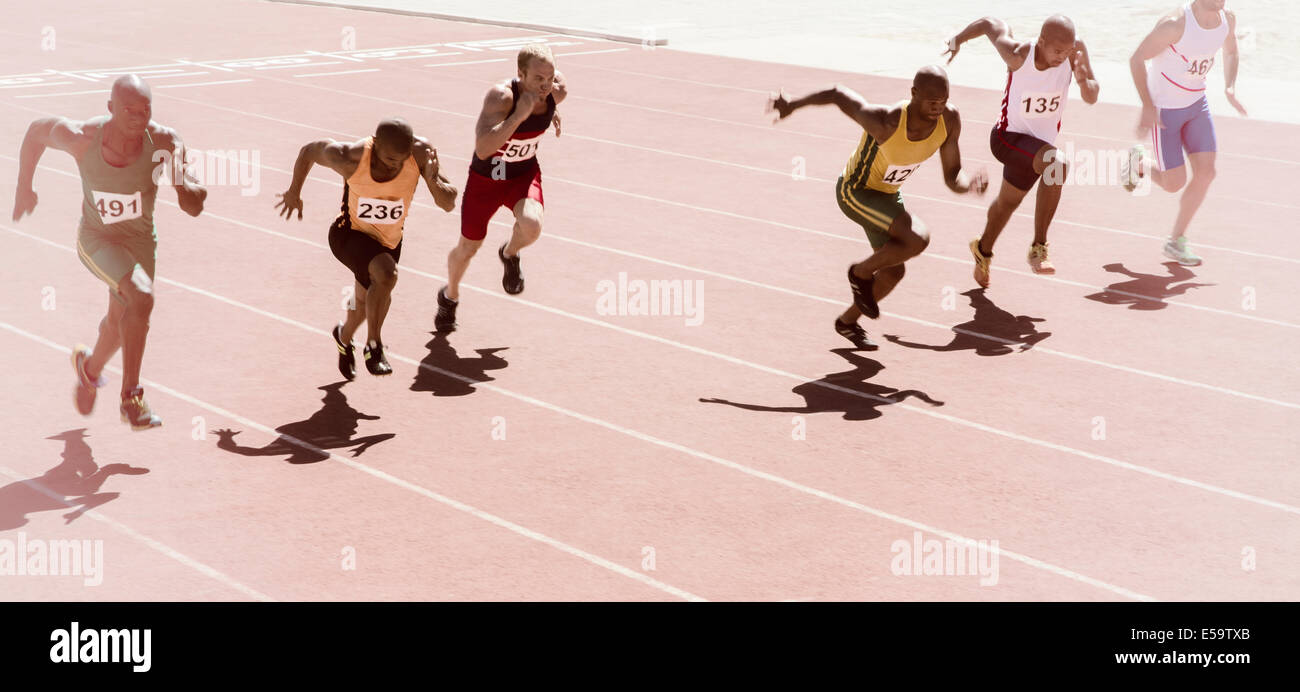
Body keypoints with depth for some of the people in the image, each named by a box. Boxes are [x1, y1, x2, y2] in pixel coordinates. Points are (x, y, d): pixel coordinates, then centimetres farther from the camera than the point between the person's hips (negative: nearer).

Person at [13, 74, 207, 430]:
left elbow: (195, 207, -20)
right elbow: (36, 130, -4)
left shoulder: (165, 143, -24)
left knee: (121, 323, 22)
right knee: (142, 295, -30)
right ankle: (131, 397, -18)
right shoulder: (81, 137, -26)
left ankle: (91, 366, 58)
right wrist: (24, 187, 4)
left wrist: (180, 184, -42)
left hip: (141, 240, 3)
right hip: (97, 238, -3)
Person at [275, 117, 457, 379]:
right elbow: (310, 150, -10)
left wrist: (433, 180, -44)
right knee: (386, 273, -33)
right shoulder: (350, 158, -32)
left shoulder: (421, 152, -27)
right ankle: (374, 347, -14)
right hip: (350, 233, -4)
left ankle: (344, 336, 59)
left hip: (389, 240, 4)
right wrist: (294, 193, 3)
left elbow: (448, 204, -22)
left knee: (368, 301, 25)